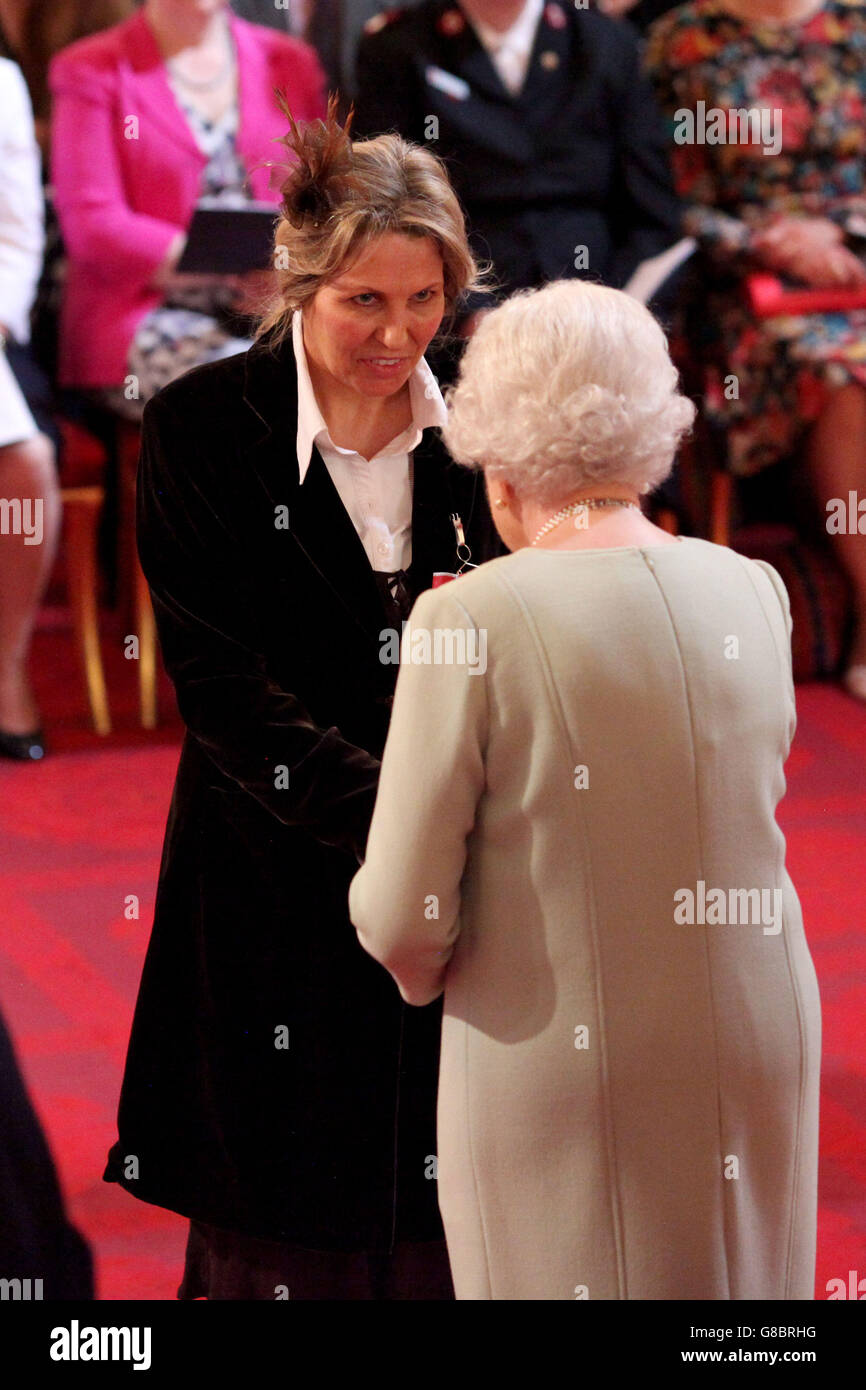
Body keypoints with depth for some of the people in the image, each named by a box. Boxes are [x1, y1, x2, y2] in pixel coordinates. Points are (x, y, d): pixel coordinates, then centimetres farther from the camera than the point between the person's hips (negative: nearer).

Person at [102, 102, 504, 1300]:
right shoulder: (203, 426, -7)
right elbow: (218, 678, -13)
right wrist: (379, 808, -24)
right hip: (276, 875, -3)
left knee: (436, 1225, 6)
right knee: (282, 1239, 6)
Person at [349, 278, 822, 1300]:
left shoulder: (470, 624, -16)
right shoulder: (756, 593, -3)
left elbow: (404, 915, -14)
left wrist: (425, 975, 10)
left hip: (560, 1068, -4)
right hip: (758, 1057, 4)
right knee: (736, 1282, 19)